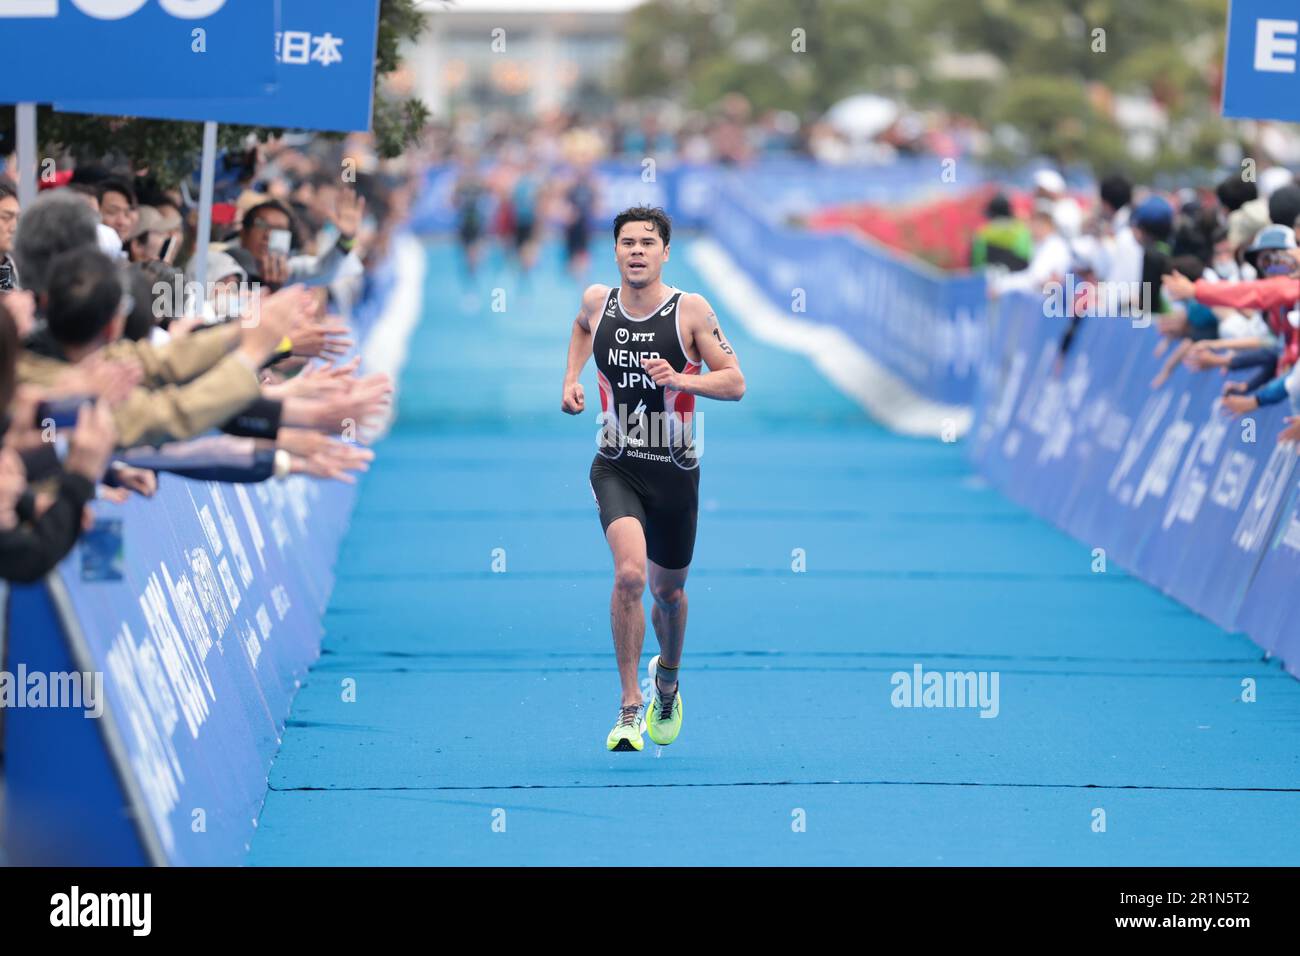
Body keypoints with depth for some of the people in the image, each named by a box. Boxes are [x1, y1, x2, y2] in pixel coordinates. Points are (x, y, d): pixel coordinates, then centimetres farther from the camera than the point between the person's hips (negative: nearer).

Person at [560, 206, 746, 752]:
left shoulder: (691, 310, -9)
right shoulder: (597, 301, -1)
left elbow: (735, 383, -8)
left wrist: (680, 379, -23)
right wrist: (571, 378, 11)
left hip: (675, 471, 0)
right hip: (616, 467, 0)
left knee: (668, 590, 17)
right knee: (629, 574, -25)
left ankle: (668, 677, 50)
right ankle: (629, 707, -15)